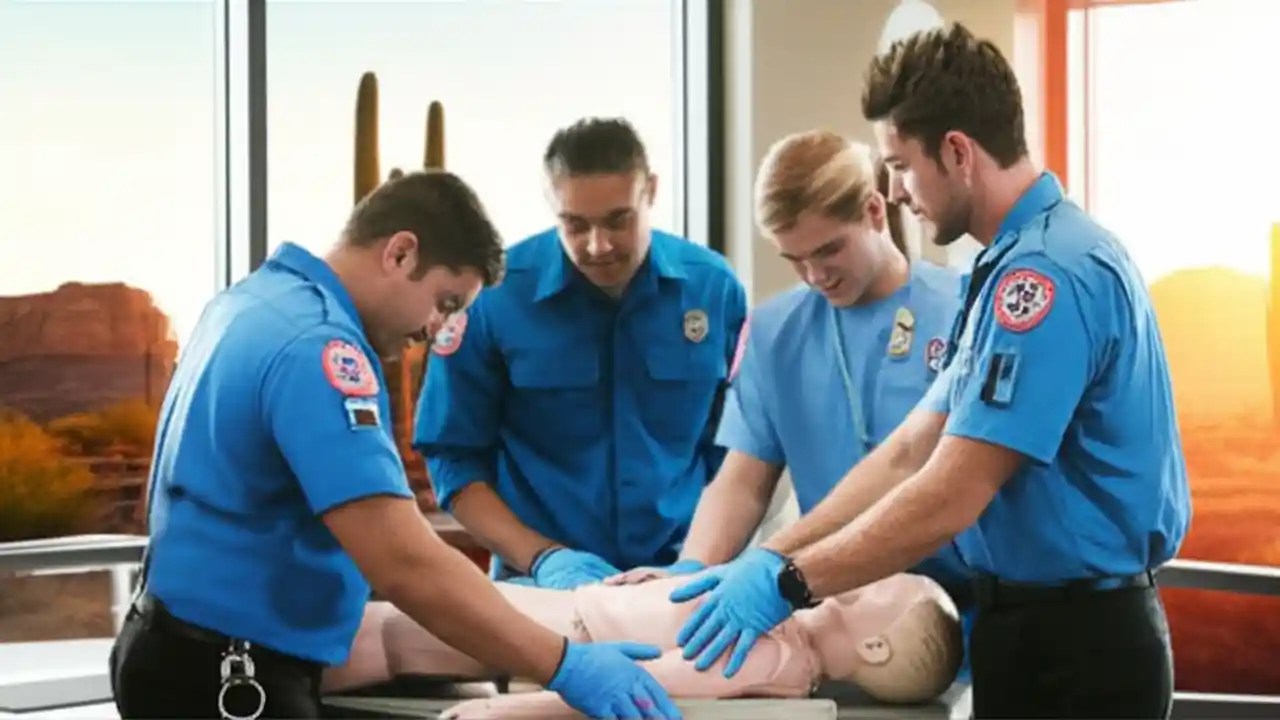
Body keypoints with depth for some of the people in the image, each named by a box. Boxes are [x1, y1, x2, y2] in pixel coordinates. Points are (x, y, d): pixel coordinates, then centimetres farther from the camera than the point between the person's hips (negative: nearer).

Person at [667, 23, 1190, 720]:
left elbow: (951, 498, -23)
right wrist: (767, 557, 5)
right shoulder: (1015, 262, 11)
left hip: (1075, 641, -9)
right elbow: (911, 450, 10)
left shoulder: (1048, 273, -21)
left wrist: (789, 580, -15)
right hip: (1036, 621, 9)